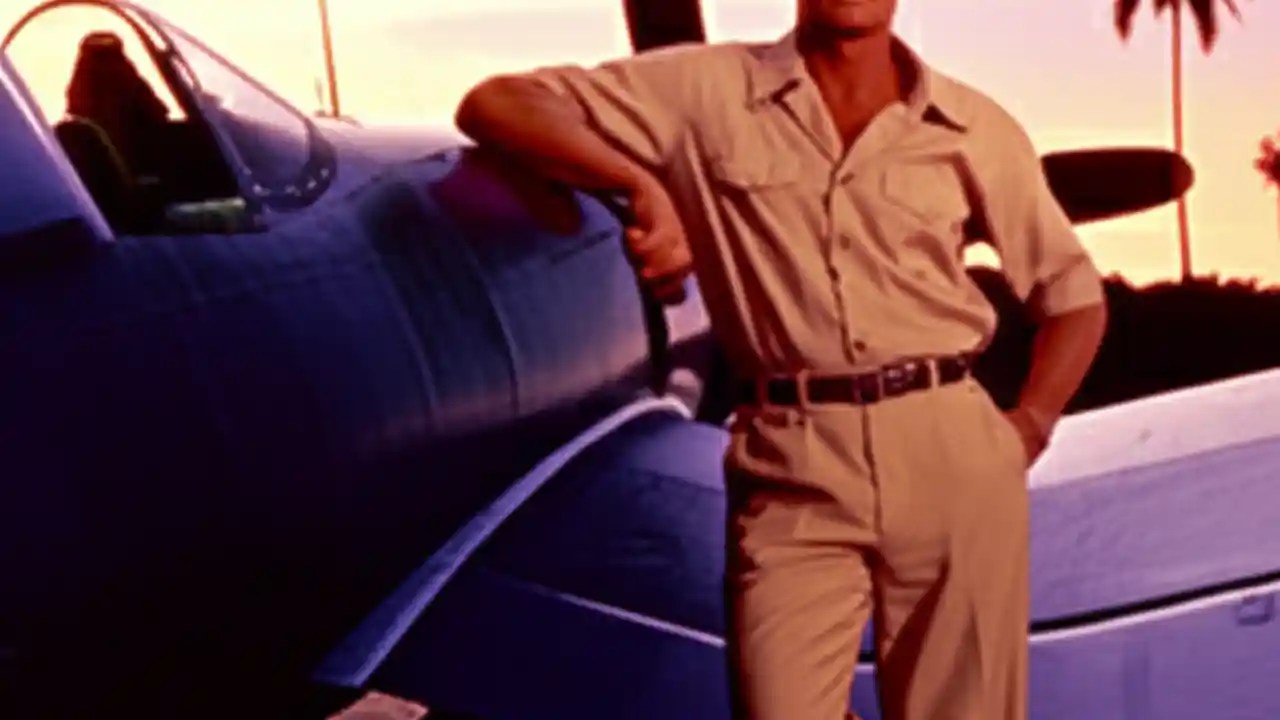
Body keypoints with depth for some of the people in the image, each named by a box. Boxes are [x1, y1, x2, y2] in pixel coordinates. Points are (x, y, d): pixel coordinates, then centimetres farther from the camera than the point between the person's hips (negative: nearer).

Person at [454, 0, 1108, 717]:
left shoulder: (975, 127, 8)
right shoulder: (707, 90, 3)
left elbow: (1075, 293, 19)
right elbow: (494, 105, -1)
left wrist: (1026, 429, 5)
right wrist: (643, 185, -14)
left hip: (954, 458, 2)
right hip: (793, 471, -1)